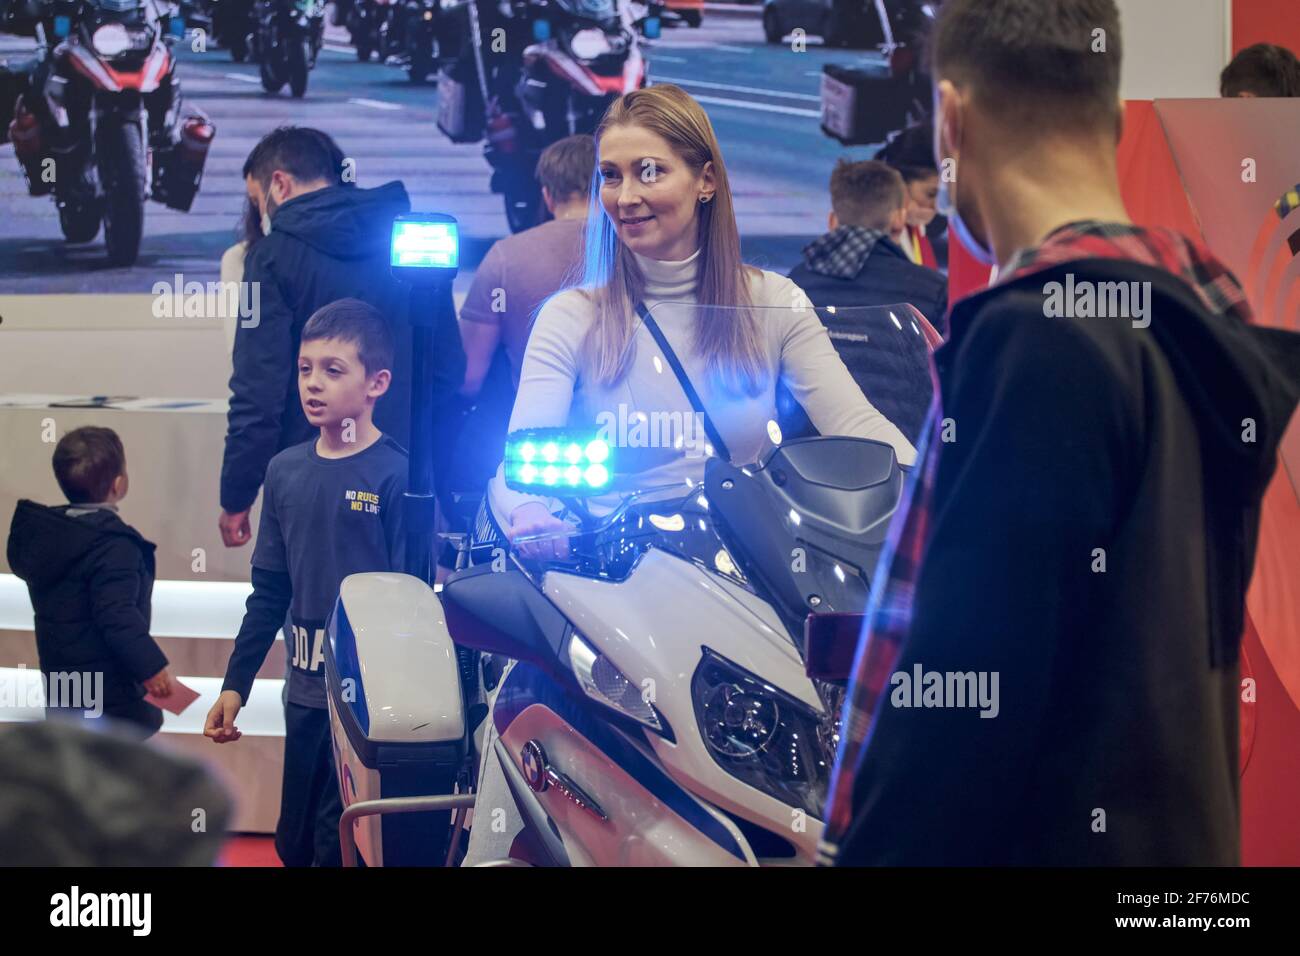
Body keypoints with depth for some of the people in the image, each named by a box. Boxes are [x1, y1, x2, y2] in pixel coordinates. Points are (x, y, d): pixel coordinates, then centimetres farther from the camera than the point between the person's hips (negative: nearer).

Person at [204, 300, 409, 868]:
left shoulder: (397, 474, -10)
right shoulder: (286, 471, 6)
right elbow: (270, 591, 13)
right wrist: (235, 685, 12)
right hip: (305, 692, 6)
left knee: (341, 843, -1)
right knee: (294, 841, 13)